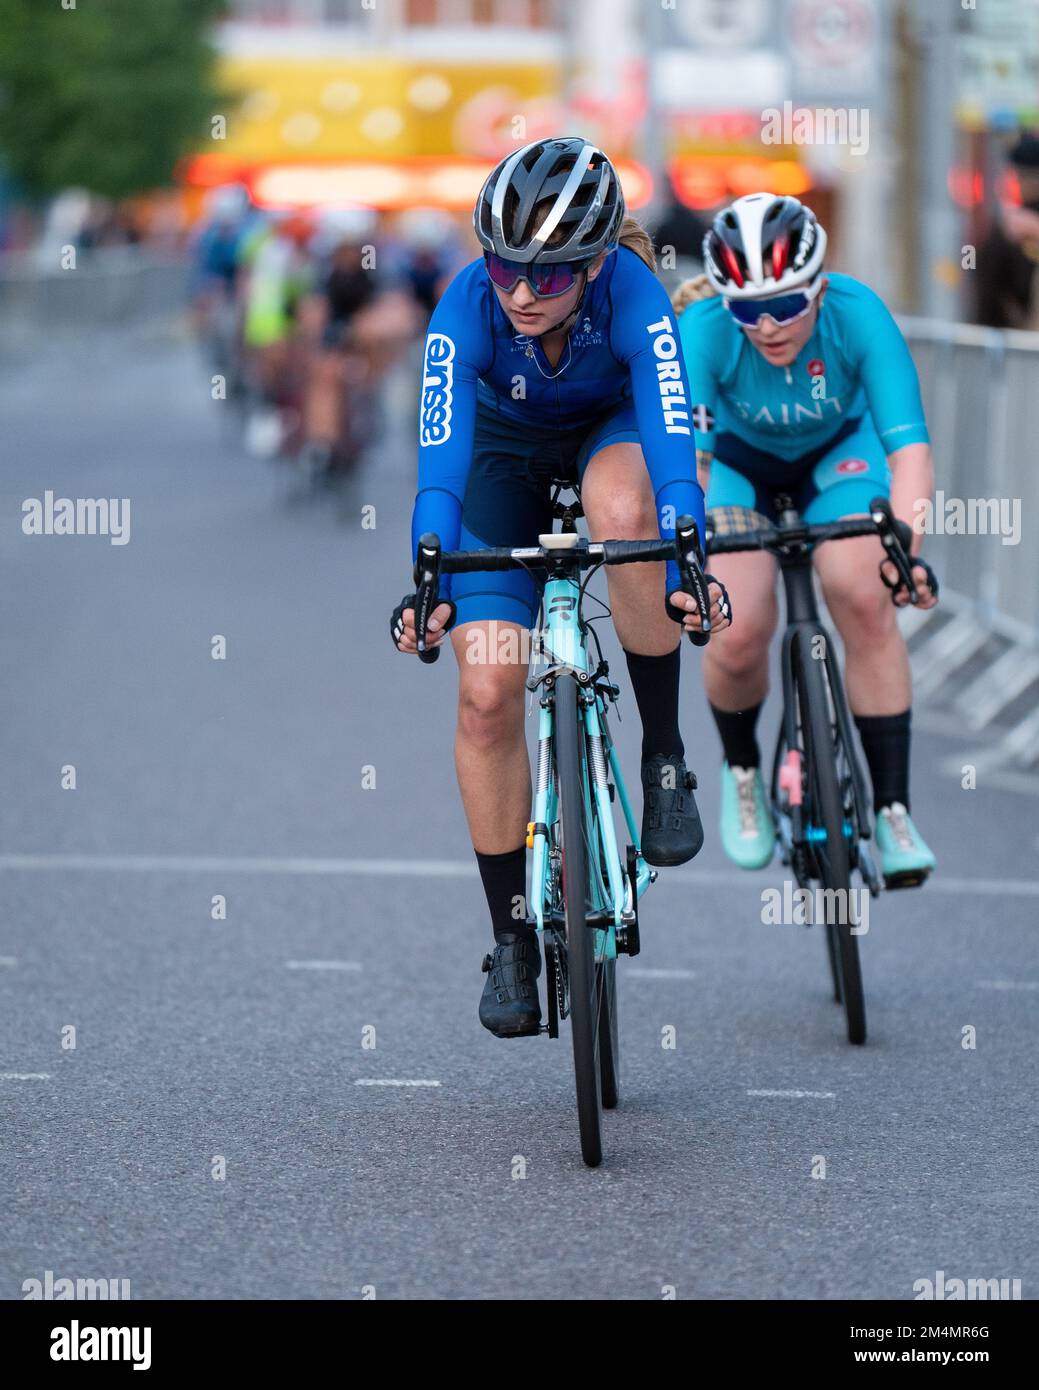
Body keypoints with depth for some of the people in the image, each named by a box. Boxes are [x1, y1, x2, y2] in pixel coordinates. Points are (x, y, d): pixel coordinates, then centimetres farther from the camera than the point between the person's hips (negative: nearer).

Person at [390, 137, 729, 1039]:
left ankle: (665, 757, -21)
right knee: (487, 695, -11)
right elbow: (440, 458, -39)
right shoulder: (467, 308, -32)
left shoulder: (631, 295, -35)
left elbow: (672, 439, -43)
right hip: (506, 449, 1)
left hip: (611, 431, -1)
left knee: (626, 510, -40)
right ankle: (512, 940, 4)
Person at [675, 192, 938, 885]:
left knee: (865, 601, -23)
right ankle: (741, 767, 15)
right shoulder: (704, 329, -35)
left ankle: (893, 809, -13)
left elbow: (911, 450, -42)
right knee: (739, 632, -18)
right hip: (739, 459, 0)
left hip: (838, 451, 0)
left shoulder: (858, 315, -35)